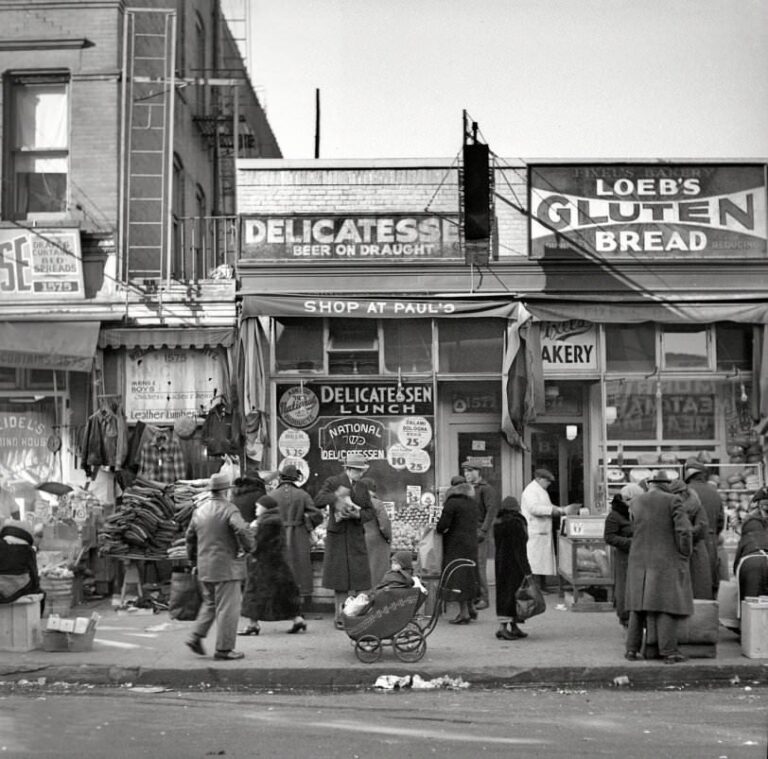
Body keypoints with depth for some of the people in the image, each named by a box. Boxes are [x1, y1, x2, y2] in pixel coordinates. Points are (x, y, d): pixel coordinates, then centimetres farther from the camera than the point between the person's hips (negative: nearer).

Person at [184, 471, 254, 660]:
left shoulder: (199, 510, 9)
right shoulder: (229, 509, -13)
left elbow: (190, 537, 16)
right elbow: (242, 530, -28)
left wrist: (194, 561, 26)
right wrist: (248, 548, -11)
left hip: (205, 568, 7)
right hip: (226, 566, -7)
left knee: (210, 603, 22)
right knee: (227, 607, 1)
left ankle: (196, 636, 13)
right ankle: (224, 648, 3)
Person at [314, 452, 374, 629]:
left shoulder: (362, 488, 13)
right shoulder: (332, 482, -1)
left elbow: (370, 512, 12)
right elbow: (318, 500, -13)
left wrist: (358, 515, -10)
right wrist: (336, 497, -29)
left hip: (356, 536, 4)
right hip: (337, 536, -4)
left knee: (358, 577, -1)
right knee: (339, 576, 0)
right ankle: (339, 615, 7)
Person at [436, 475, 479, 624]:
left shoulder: (452, 503, -14)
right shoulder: (474, 503, 8)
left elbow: (442, 524, -17)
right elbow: (477, 520, 14)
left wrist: (439, 529, 7)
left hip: (456, 545, -7)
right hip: (471, 543, 7)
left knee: (458, 578, -2)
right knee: (469, 575, 18)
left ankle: (464, 613, -2)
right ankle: (470, 608, 24)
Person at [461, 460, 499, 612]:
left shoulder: (486, 489, -2)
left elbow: (491, 510, -10)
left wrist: (483, 531, -17)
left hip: (478, 531, -6)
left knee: (479, 565, -8)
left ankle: (483, 598, -4)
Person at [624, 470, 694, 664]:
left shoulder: (635, 503, 4)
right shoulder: (673, 501, -8)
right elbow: (684, 531, -14)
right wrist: (685, 555, -1)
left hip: (640, 561, 4)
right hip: (667, 561, -4)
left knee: (639, 604, 12)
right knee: (667, 605, 0)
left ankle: (632, 649, 11)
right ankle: (668, 651, -2)